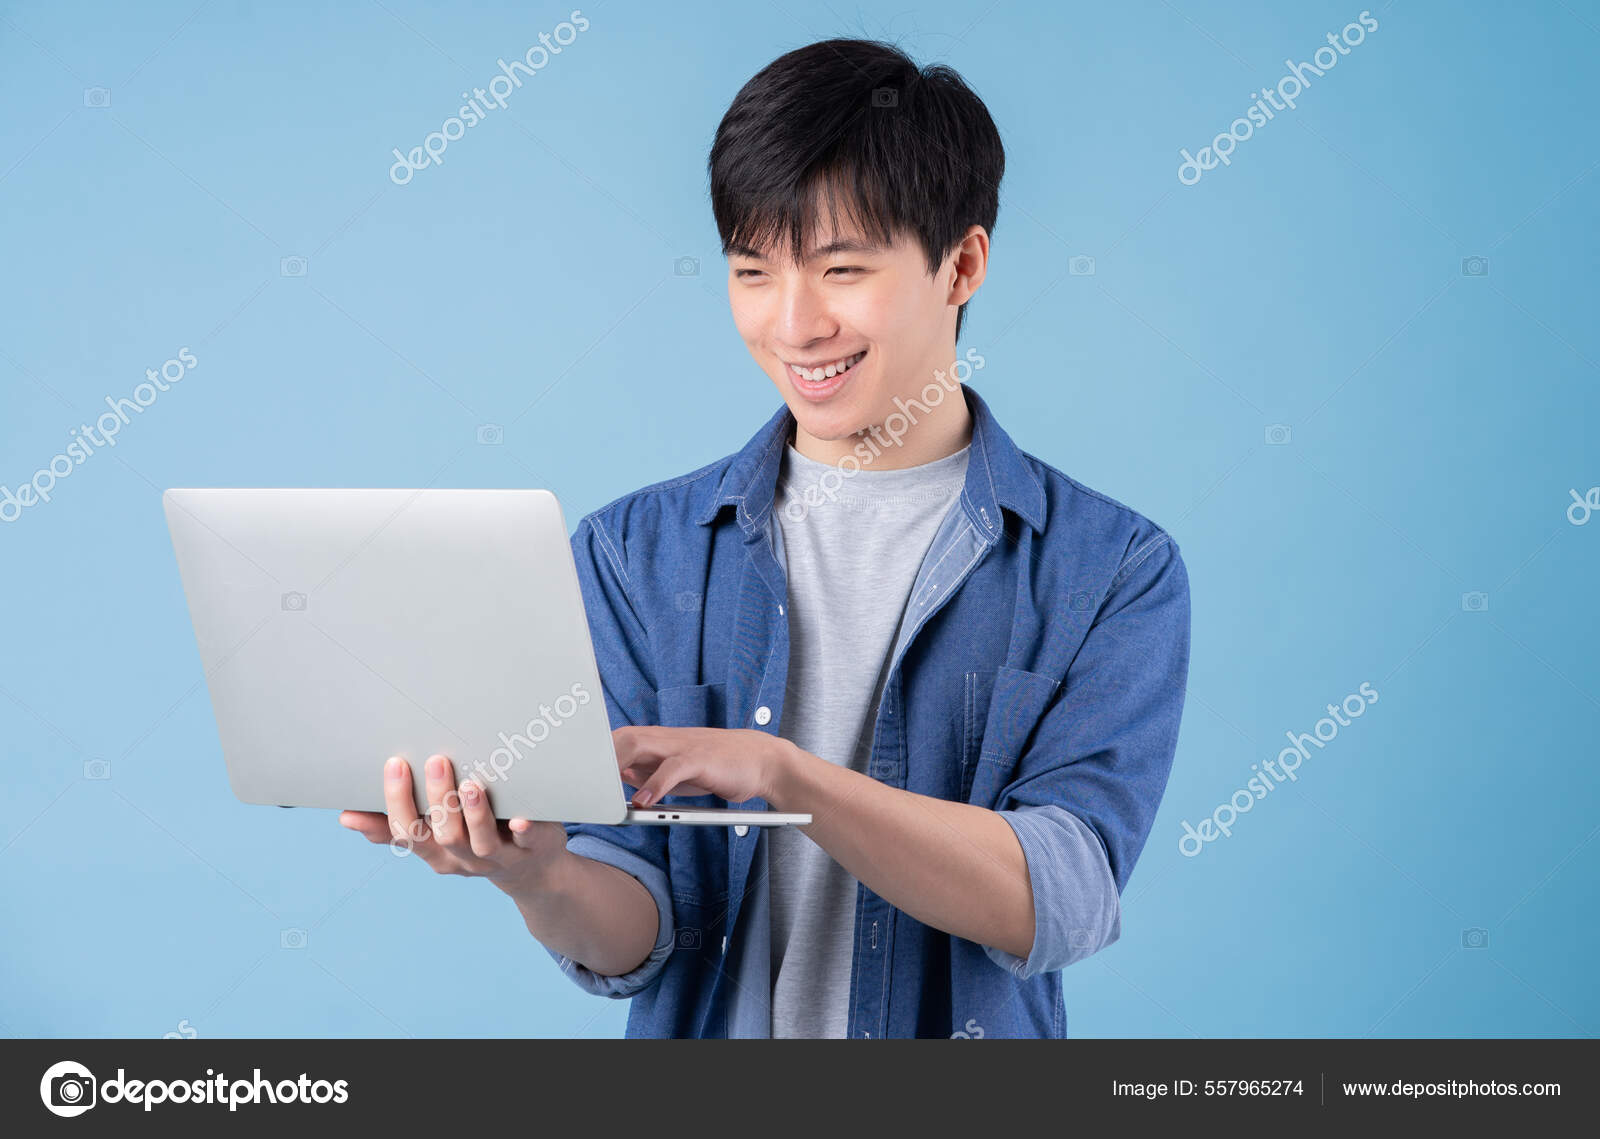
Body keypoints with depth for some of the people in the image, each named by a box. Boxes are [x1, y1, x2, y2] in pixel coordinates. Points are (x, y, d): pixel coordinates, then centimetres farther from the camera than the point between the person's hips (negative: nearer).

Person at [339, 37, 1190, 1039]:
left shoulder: (1118, 570, -1)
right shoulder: (631, 554, 3)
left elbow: (1058, 906, -12)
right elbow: (631, 941, -1)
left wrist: (779, 771, -22)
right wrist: (540, 881, -21)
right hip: (708, 1032, 1)